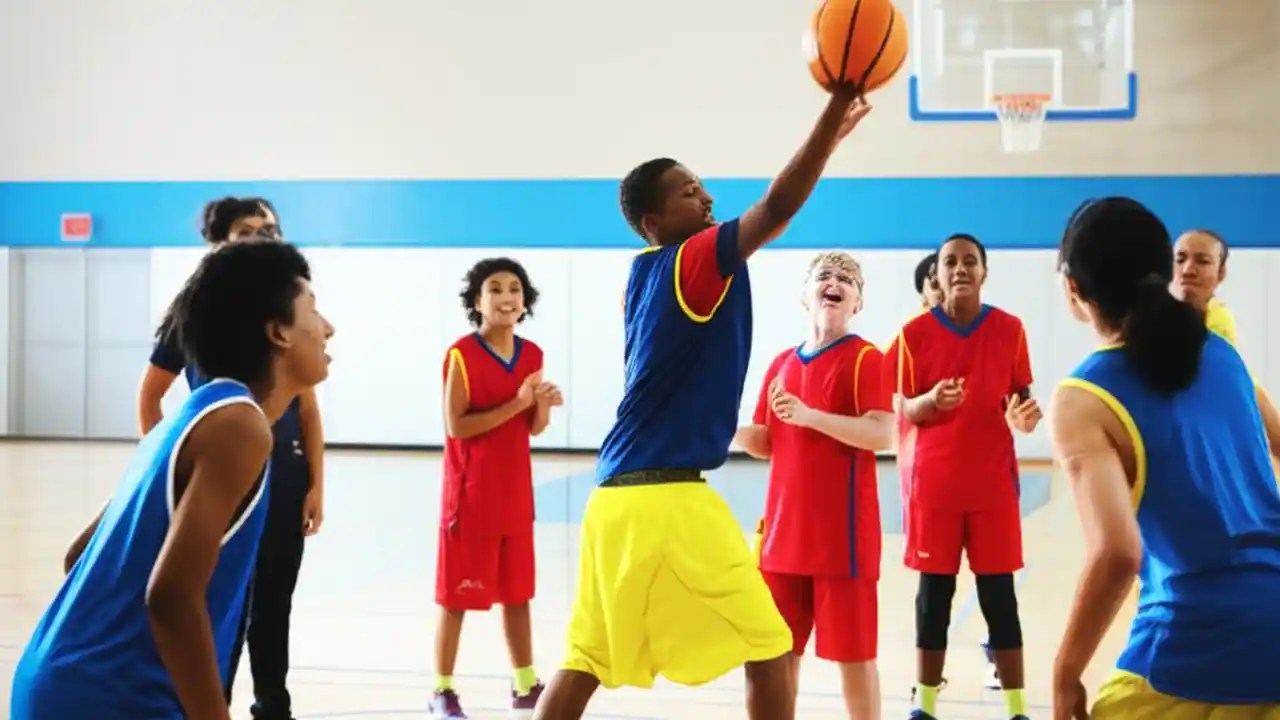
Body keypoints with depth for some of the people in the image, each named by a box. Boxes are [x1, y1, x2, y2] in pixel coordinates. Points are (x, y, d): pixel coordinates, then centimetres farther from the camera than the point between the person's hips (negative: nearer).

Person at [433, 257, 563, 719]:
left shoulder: (532, 355, 5)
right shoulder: (461, 354, -12)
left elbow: (535, 429, 10)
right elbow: (456, 426, -17)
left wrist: (543, 405, -11)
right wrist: (514, 404, -23)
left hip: (516, 494, 6)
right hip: (471, 495, -5)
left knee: (517, 592, 13)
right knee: (457, 595, 3)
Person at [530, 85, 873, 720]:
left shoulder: (649, 272, 16)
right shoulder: (690, 264, -8)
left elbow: (769, 212, 24)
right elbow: (777, 208, -22)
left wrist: (828, 134, 19)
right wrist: (835, 111, -21)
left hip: (618, 496, 9)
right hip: (668, 500, -9)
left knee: (587, 660, 14)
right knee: (770, 654, 0)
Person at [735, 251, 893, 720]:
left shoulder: (866, 359, -6)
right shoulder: (781, 364, 12)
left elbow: (881, 435, -19)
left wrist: (809, 415, -26)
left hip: (842, 532, -6)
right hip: (784, 530, 6)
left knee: (852, 651, 2)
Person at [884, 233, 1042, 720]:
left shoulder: (1009, 329, 0)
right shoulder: (915, 333, -2)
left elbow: (1021, 398, 9)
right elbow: (904, 412, 2)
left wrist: (1024, 415, -14)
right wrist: (931, 401, -20)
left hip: (993, 480, 0)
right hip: (934, 481, 0)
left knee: (998, 593, 2)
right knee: (933, 591, 5)